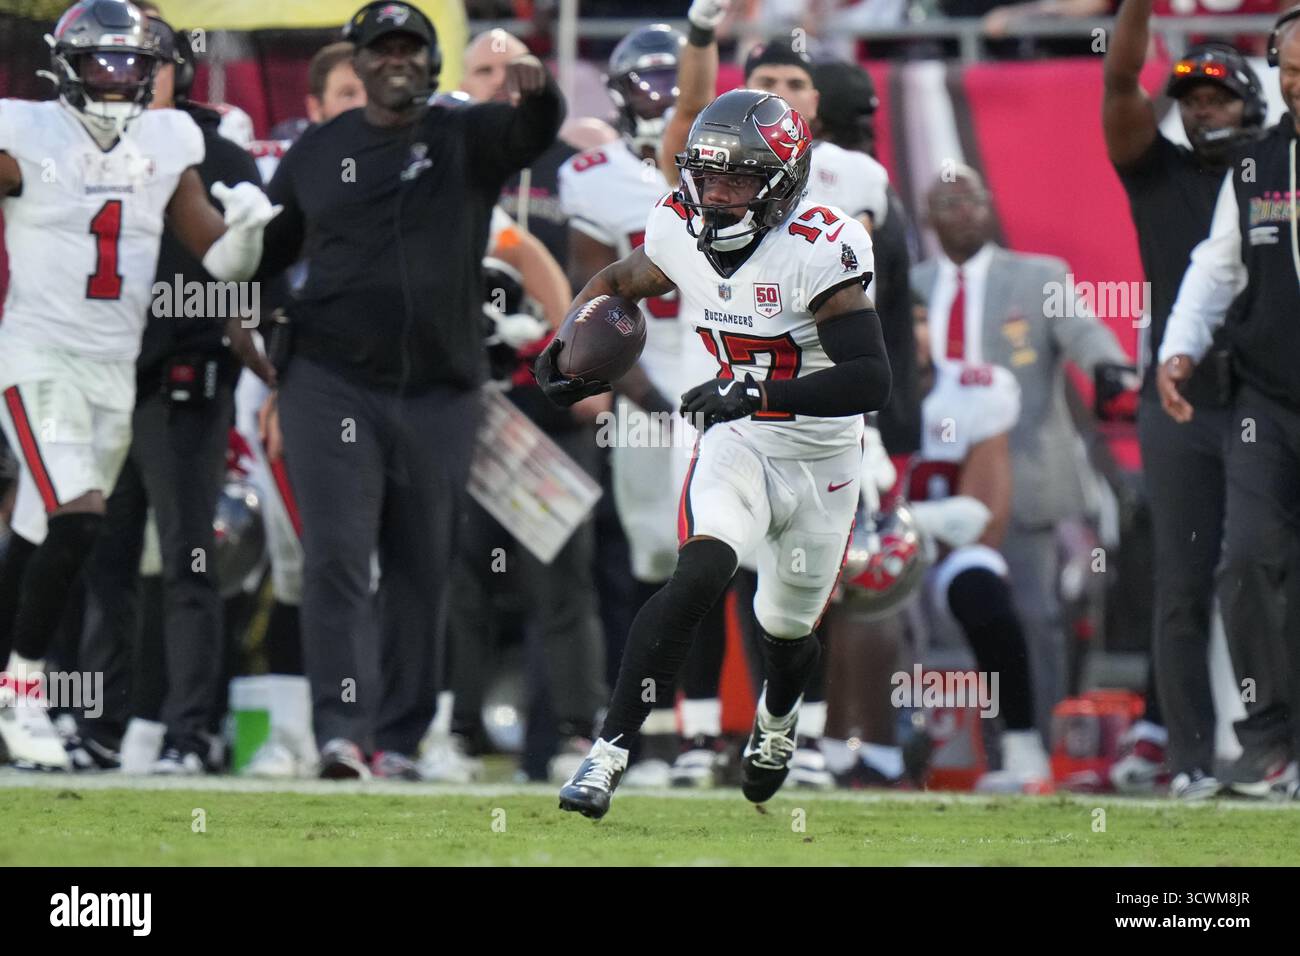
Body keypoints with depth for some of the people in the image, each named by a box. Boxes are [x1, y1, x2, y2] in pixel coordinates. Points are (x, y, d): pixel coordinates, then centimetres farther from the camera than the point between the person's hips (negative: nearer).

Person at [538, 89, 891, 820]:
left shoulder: (821, 249, -25)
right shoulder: (682, 232, -8)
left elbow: (872, 381, -31)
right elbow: (619, 281, 16)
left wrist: (759, 391, -39)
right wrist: (573, 346, -3)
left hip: (820, 461, -2)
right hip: (736, 443, 2)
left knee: (788, 628, 17)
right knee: (699, 576, -25)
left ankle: (778, 714, 54)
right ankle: (611, 750, -24)